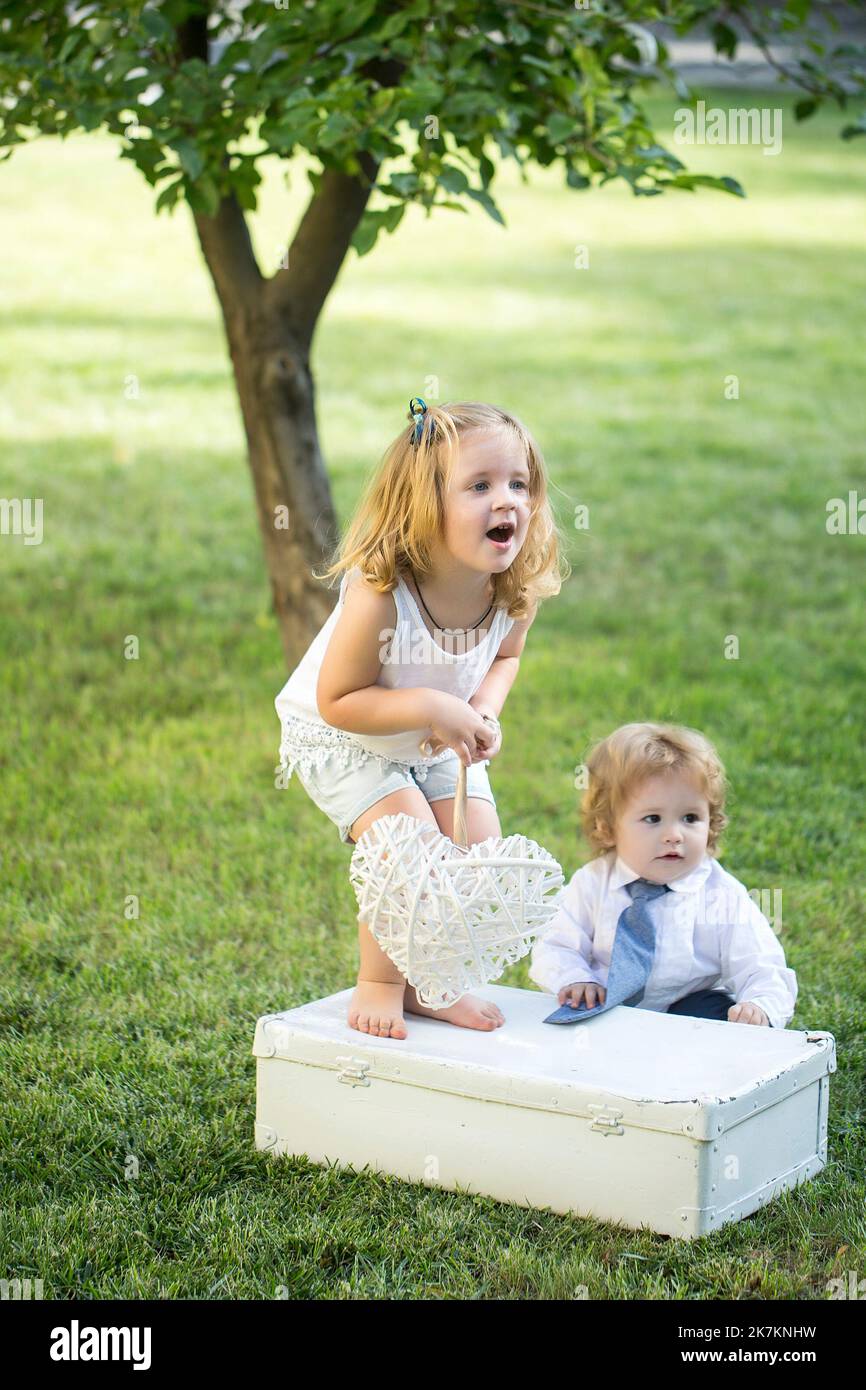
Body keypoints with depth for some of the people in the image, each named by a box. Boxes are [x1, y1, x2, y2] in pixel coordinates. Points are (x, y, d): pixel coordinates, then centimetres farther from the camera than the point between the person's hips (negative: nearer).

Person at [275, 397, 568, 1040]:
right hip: (340, 736, -5)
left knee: (480, 853, -4)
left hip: (440, 745, 5)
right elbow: (336, 700, -29)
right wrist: (430, 706, -39)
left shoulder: (518, 590, -22)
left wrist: (485, 710, -19)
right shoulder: (378, 595, -38)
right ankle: (379, 985, 4)